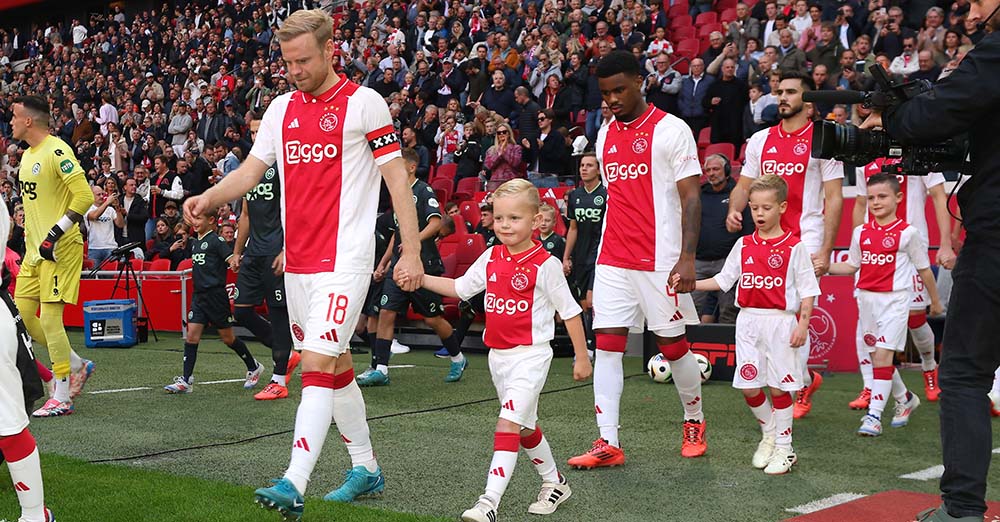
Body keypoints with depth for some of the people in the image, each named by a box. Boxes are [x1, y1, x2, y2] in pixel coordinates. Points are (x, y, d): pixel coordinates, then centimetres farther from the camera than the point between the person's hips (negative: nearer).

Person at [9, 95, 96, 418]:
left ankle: (62, 399, 0)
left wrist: (55, 233, -22)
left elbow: (84, 196, -21)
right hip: (35, 249, 9)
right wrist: (29, 237, 20)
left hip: (60, 248, -9)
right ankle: (77, 365, 21)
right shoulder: (27, 154, 15)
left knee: (49, 317, -10)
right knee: (21, 314, 6)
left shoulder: (57, 151, -15)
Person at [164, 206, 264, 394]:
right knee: (191, 335, -3)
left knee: (227, 337, 3)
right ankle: (186, 381, -3)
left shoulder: (216, 241, -10)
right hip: (199, 295, 7)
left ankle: (254, 367, 23)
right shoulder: (195, 242, 13)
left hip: (216, 294, -7)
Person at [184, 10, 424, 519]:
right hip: (297, 262, 7)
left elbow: (397, 176, -5)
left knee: (316, 364, -15)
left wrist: (411, 250, -9)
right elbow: (251, 169, 10)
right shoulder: (281, 108, 12)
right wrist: (209, 197, -11)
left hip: (344, 260, -7)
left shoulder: (363, 102, -5)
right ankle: (366, 469, 27)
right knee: (336, 367, 14)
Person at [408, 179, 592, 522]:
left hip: (530, 355, -7)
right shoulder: (491, 258, 5)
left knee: (508, 424, -17)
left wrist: (581, 357, -3)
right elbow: (460, 287, 16)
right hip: (498, 355, 7)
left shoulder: (545, 264, -12)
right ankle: (554, 483, 37)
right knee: (525, 427, 18)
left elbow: (569, 311, -6)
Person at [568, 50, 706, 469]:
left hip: (660, 260, -5)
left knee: (673, 344, 5)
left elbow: (691, 197, -9)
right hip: (613, 261, 6)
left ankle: (695, 422, 28)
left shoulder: (671, 129, -6)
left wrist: (687, 257, -18)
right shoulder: (605, 135, 13)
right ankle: (608, 443, -2)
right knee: (607, 344, -3)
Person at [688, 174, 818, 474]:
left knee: (778, 387, 1)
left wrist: (803, 324, -13)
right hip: (748, 321, 4)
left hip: (781, 322, -4)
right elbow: (723, 279, 11)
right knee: (749, 387, 4)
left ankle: (783, 448, 13)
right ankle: (769, 434, 27)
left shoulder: (794, 247, -4)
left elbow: (807, 291, -4)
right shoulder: (744, 245, 9)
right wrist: (689, 284, 0)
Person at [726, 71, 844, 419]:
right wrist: (734, 210, -6)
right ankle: (806, 379, 29)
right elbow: (744, 185, 17)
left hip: (805, 243, -5)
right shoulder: (760, 140, 13)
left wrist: (825, 251, -11)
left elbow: (834, 198, -3)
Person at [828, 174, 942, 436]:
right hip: (866, 298, 5)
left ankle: (874, 415, -12)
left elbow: (924, 269, 5)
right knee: (877, 356, 11)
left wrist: (935, 300, 13)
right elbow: (851, 266, 15)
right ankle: (905, 399, 35)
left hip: (894, 299, -5)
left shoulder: (907, 233, -4)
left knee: (883, 355, -12)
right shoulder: (861, 233, 7)